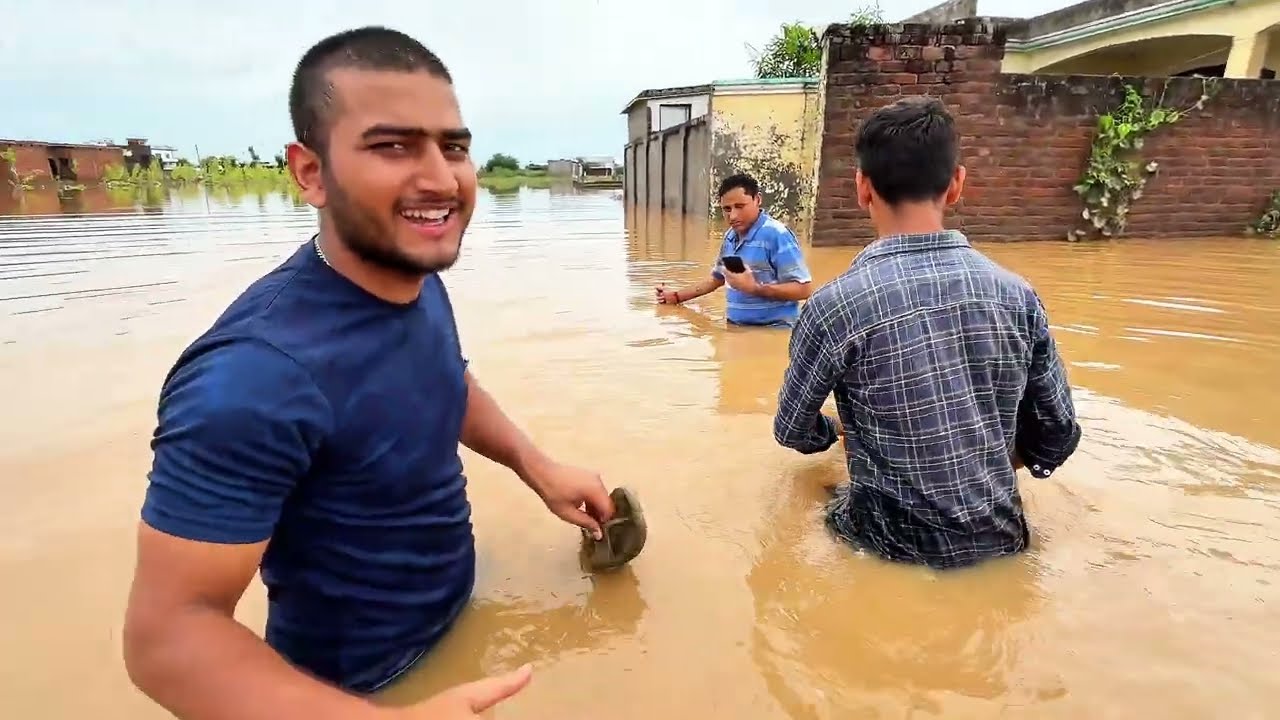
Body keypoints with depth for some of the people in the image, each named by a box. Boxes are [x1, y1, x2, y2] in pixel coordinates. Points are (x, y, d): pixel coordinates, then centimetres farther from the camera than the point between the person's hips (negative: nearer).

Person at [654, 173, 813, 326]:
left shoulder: (777, 235, -11)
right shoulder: (730, 236, 12)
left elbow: (803, 289, -15)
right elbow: (717, 277, 26)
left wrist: (754, 288, -23)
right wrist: (676, 296, 22)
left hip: (772, 331, -6)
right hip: (735, 328, 6)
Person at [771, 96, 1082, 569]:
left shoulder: (834, 305, -20)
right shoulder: (1017, 293, -7)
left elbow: (792, 433, -5)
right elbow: (1058, 438, 3)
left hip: (899, 548, -4)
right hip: (1000, 537, 4)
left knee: (827, 493, 22)